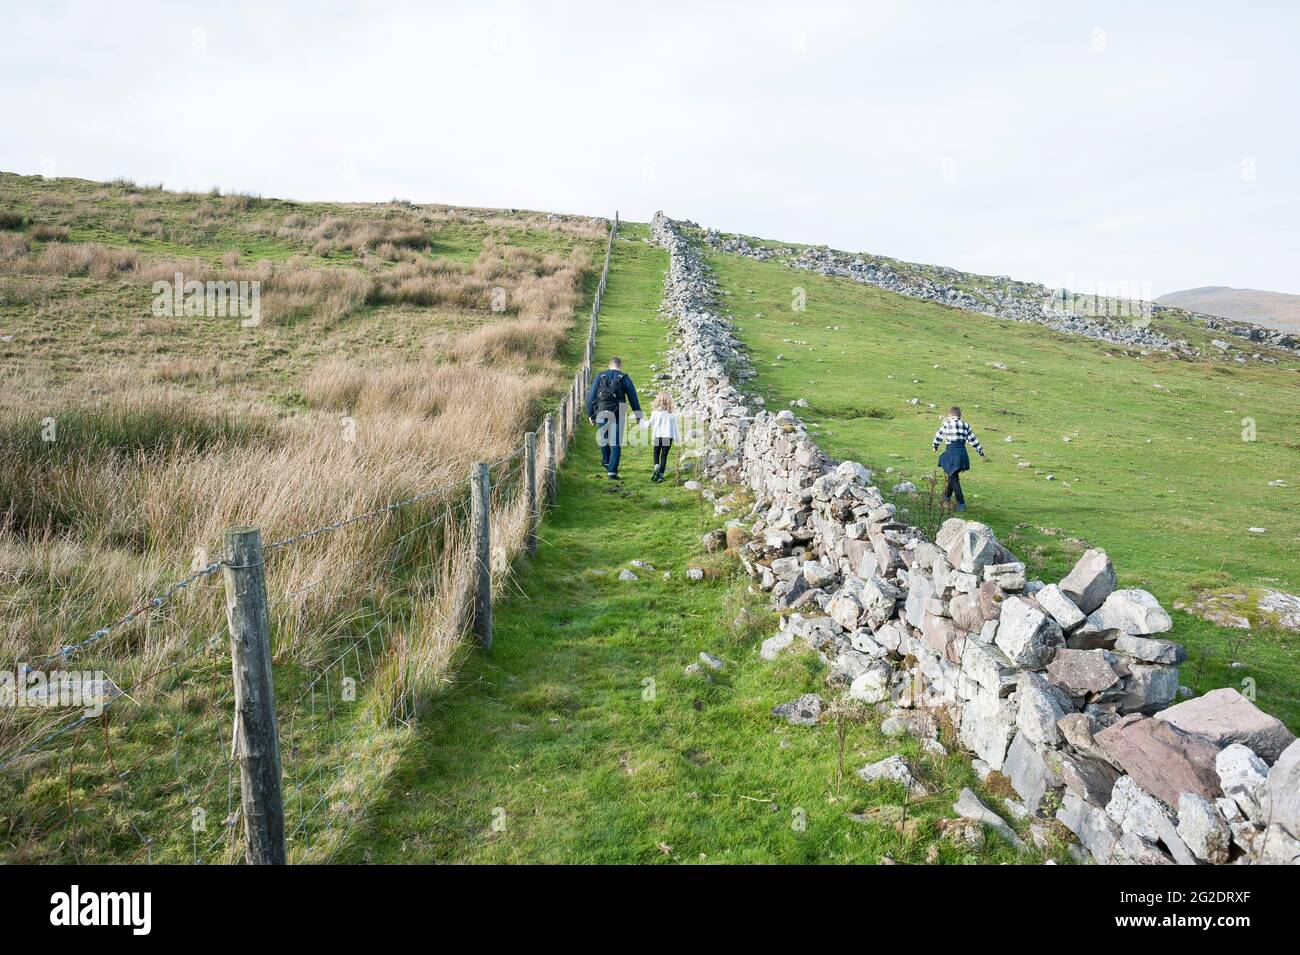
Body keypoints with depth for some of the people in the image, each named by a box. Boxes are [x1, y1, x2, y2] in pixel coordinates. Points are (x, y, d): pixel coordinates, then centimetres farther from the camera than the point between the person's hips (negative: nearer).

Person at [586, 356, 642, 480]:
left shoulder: (599, 377, 9)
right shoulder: (625, 378, 4)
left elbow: (591, 397, 6)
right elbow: (633, 397, 0)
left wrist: (590, 415, 11)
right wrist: (638, 415, 3)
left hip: (601, 413, 2)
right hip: (617, 414, -2)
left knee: (603, 438, 28)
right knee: (616, 444, 3)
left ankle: (606, 463, 31)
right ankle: (612, 472, -2)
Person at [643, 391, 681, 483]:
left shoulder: (655, 412, -6)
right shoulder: (672, 413, -1)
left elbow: (649, 424, 2)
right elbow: (675, 427, 5)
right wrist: (678, 438, 17)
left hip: (657, 436, -1)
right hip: (668, 436, 1)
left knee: (656, 453, 15)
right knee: (664, 455, 7)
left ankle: (657, 467, -12)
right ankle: (661, 474, 2)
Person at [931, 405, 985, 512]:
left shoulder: (947, 424, 1)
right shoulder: (966, 425, 13)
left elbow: (938, 436, 13)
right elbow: (973, 440, 15)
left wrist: (934, 446, 31)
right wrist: (981, 452, 23)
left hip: (952, 451, -5)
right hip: (962, 452, 5)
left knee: (954, 478, -4)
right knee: (953, 474, 24)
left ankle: (961, 503, -12)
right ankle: (947, 495, 40)